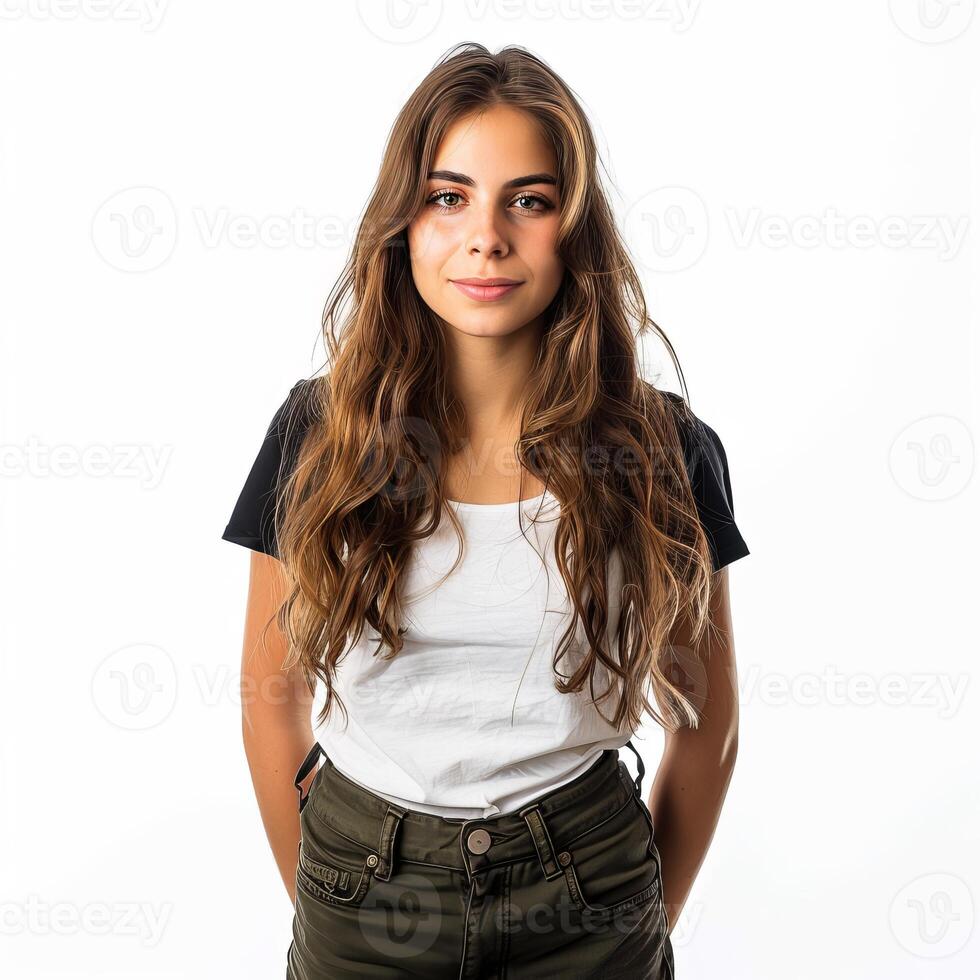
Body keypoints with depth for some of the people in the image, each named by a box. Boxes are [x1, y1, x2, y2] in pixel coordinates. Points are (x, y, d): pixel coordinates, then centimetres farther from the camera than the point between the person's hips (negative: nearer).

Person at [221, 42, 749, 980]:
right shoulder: (318, 432, -8)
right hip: (360, 902, 1)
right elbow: (271, 698, 1)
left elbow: (706, 727, 0)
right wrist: (316, 895, 6)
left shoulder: (665, 452, -10)